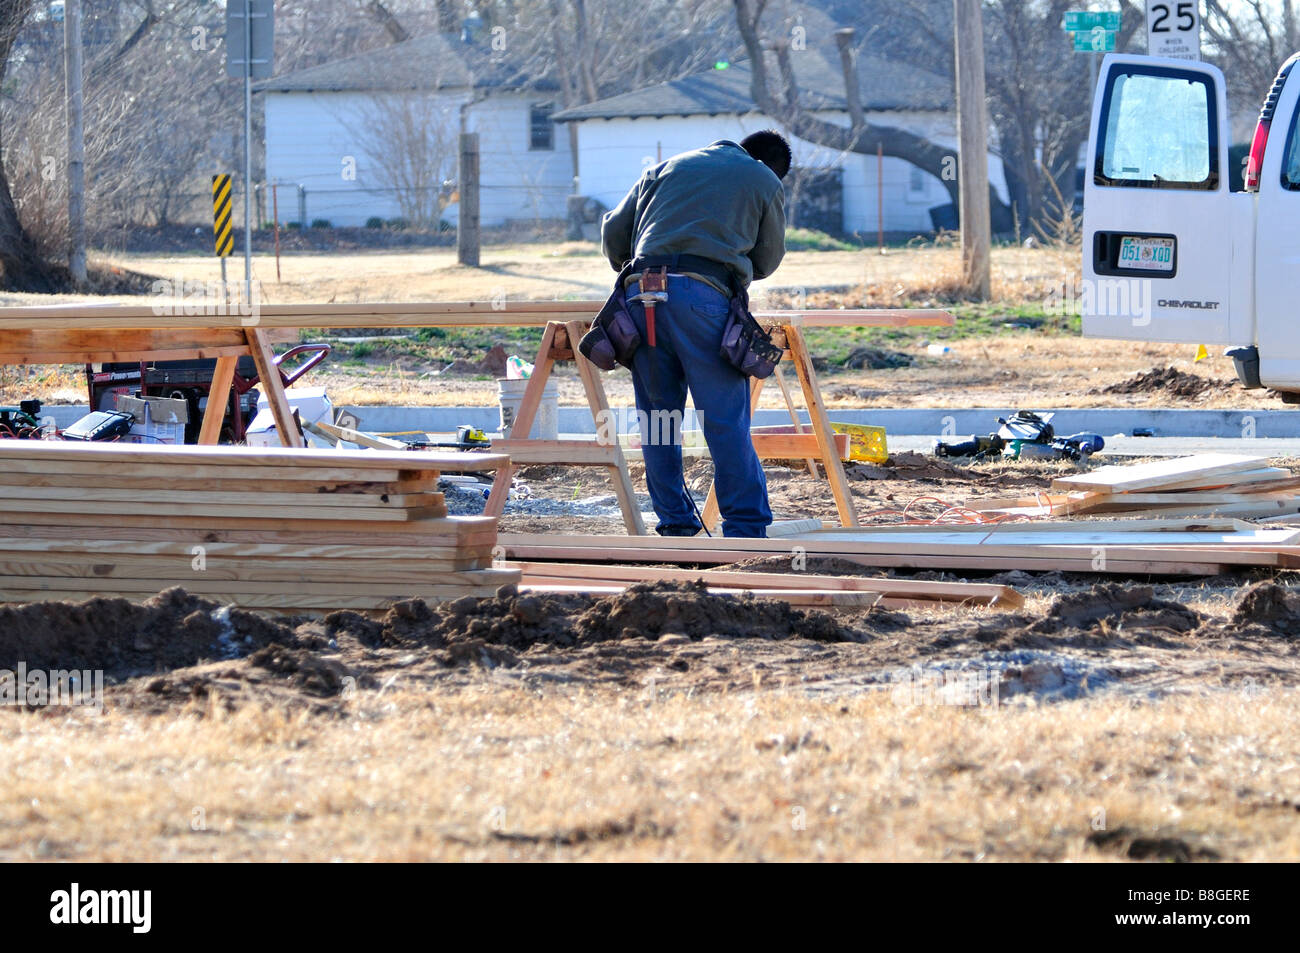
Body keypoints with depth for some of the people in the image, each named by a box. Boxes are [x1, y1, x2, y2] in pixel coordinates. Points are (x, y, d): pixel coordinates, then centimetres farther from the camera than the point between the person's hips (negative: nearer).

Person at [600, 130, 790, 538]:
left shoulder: (666, 168, 28)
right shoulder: (766, 183, 19)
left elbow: (614, 232, 27)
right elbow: (766, 261, 26)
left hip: (642, 291, 4)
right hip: (703, 296, -3)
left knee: (657, 417, 11)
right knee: (726, 420, -3)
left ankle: (675, 524, 13)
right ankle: (746, 527, -5)